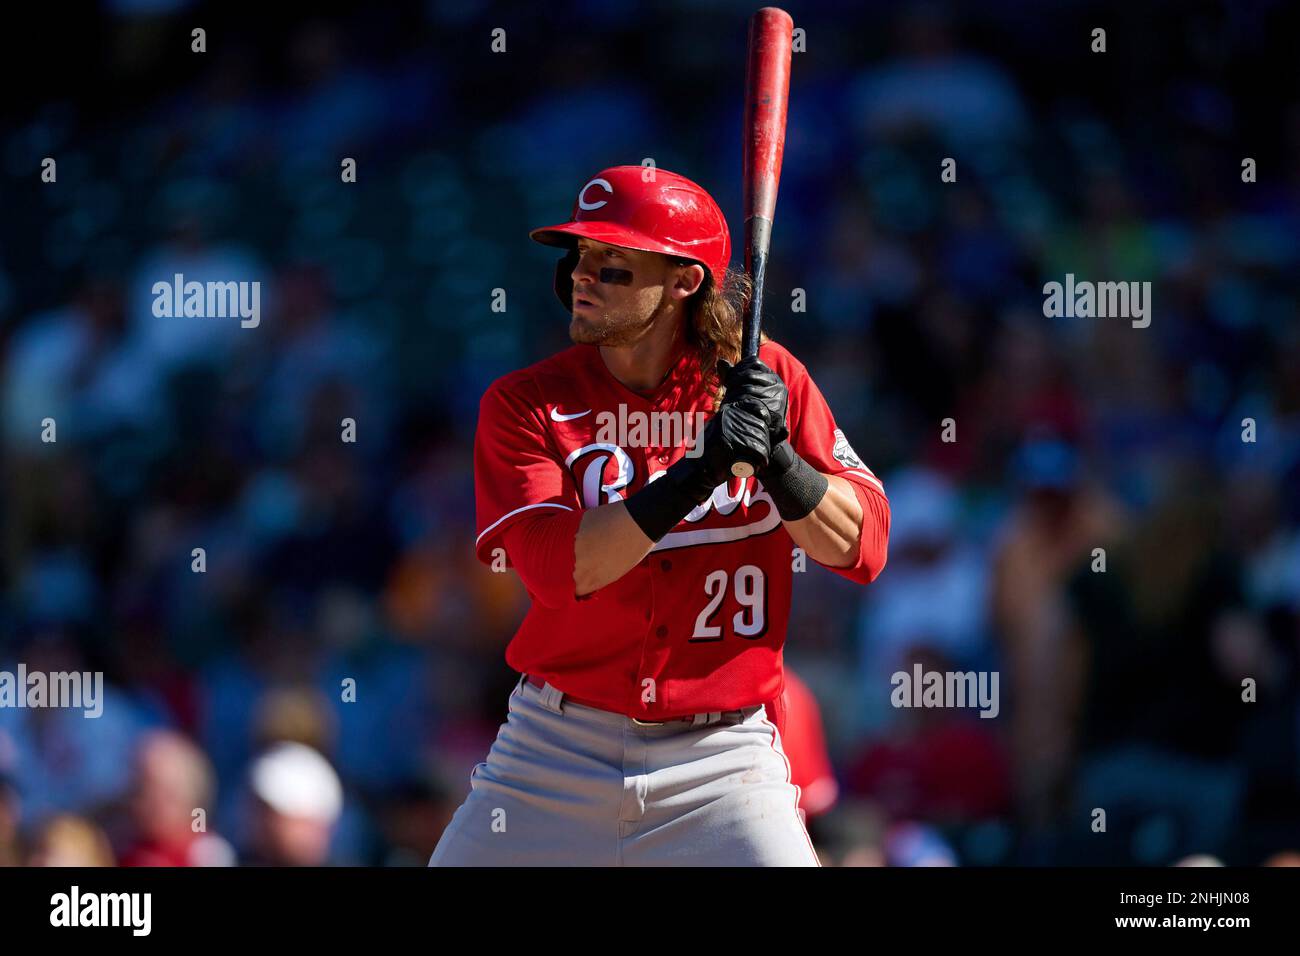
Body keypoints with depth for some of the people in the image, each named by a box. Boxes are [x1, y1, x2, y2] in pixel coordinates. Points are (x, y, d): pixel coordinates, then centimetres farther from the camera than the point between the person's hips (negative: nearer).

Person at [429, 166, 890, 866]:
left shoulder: (765, 381, 0)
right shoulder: (524, 403, -4)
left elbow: (863, 549, -5)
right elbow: (556, 567, -19)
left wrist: (776, 458, -21)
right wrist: (699, 471, -27)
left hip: (721, 757, 0)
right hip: (554, 752, 0)